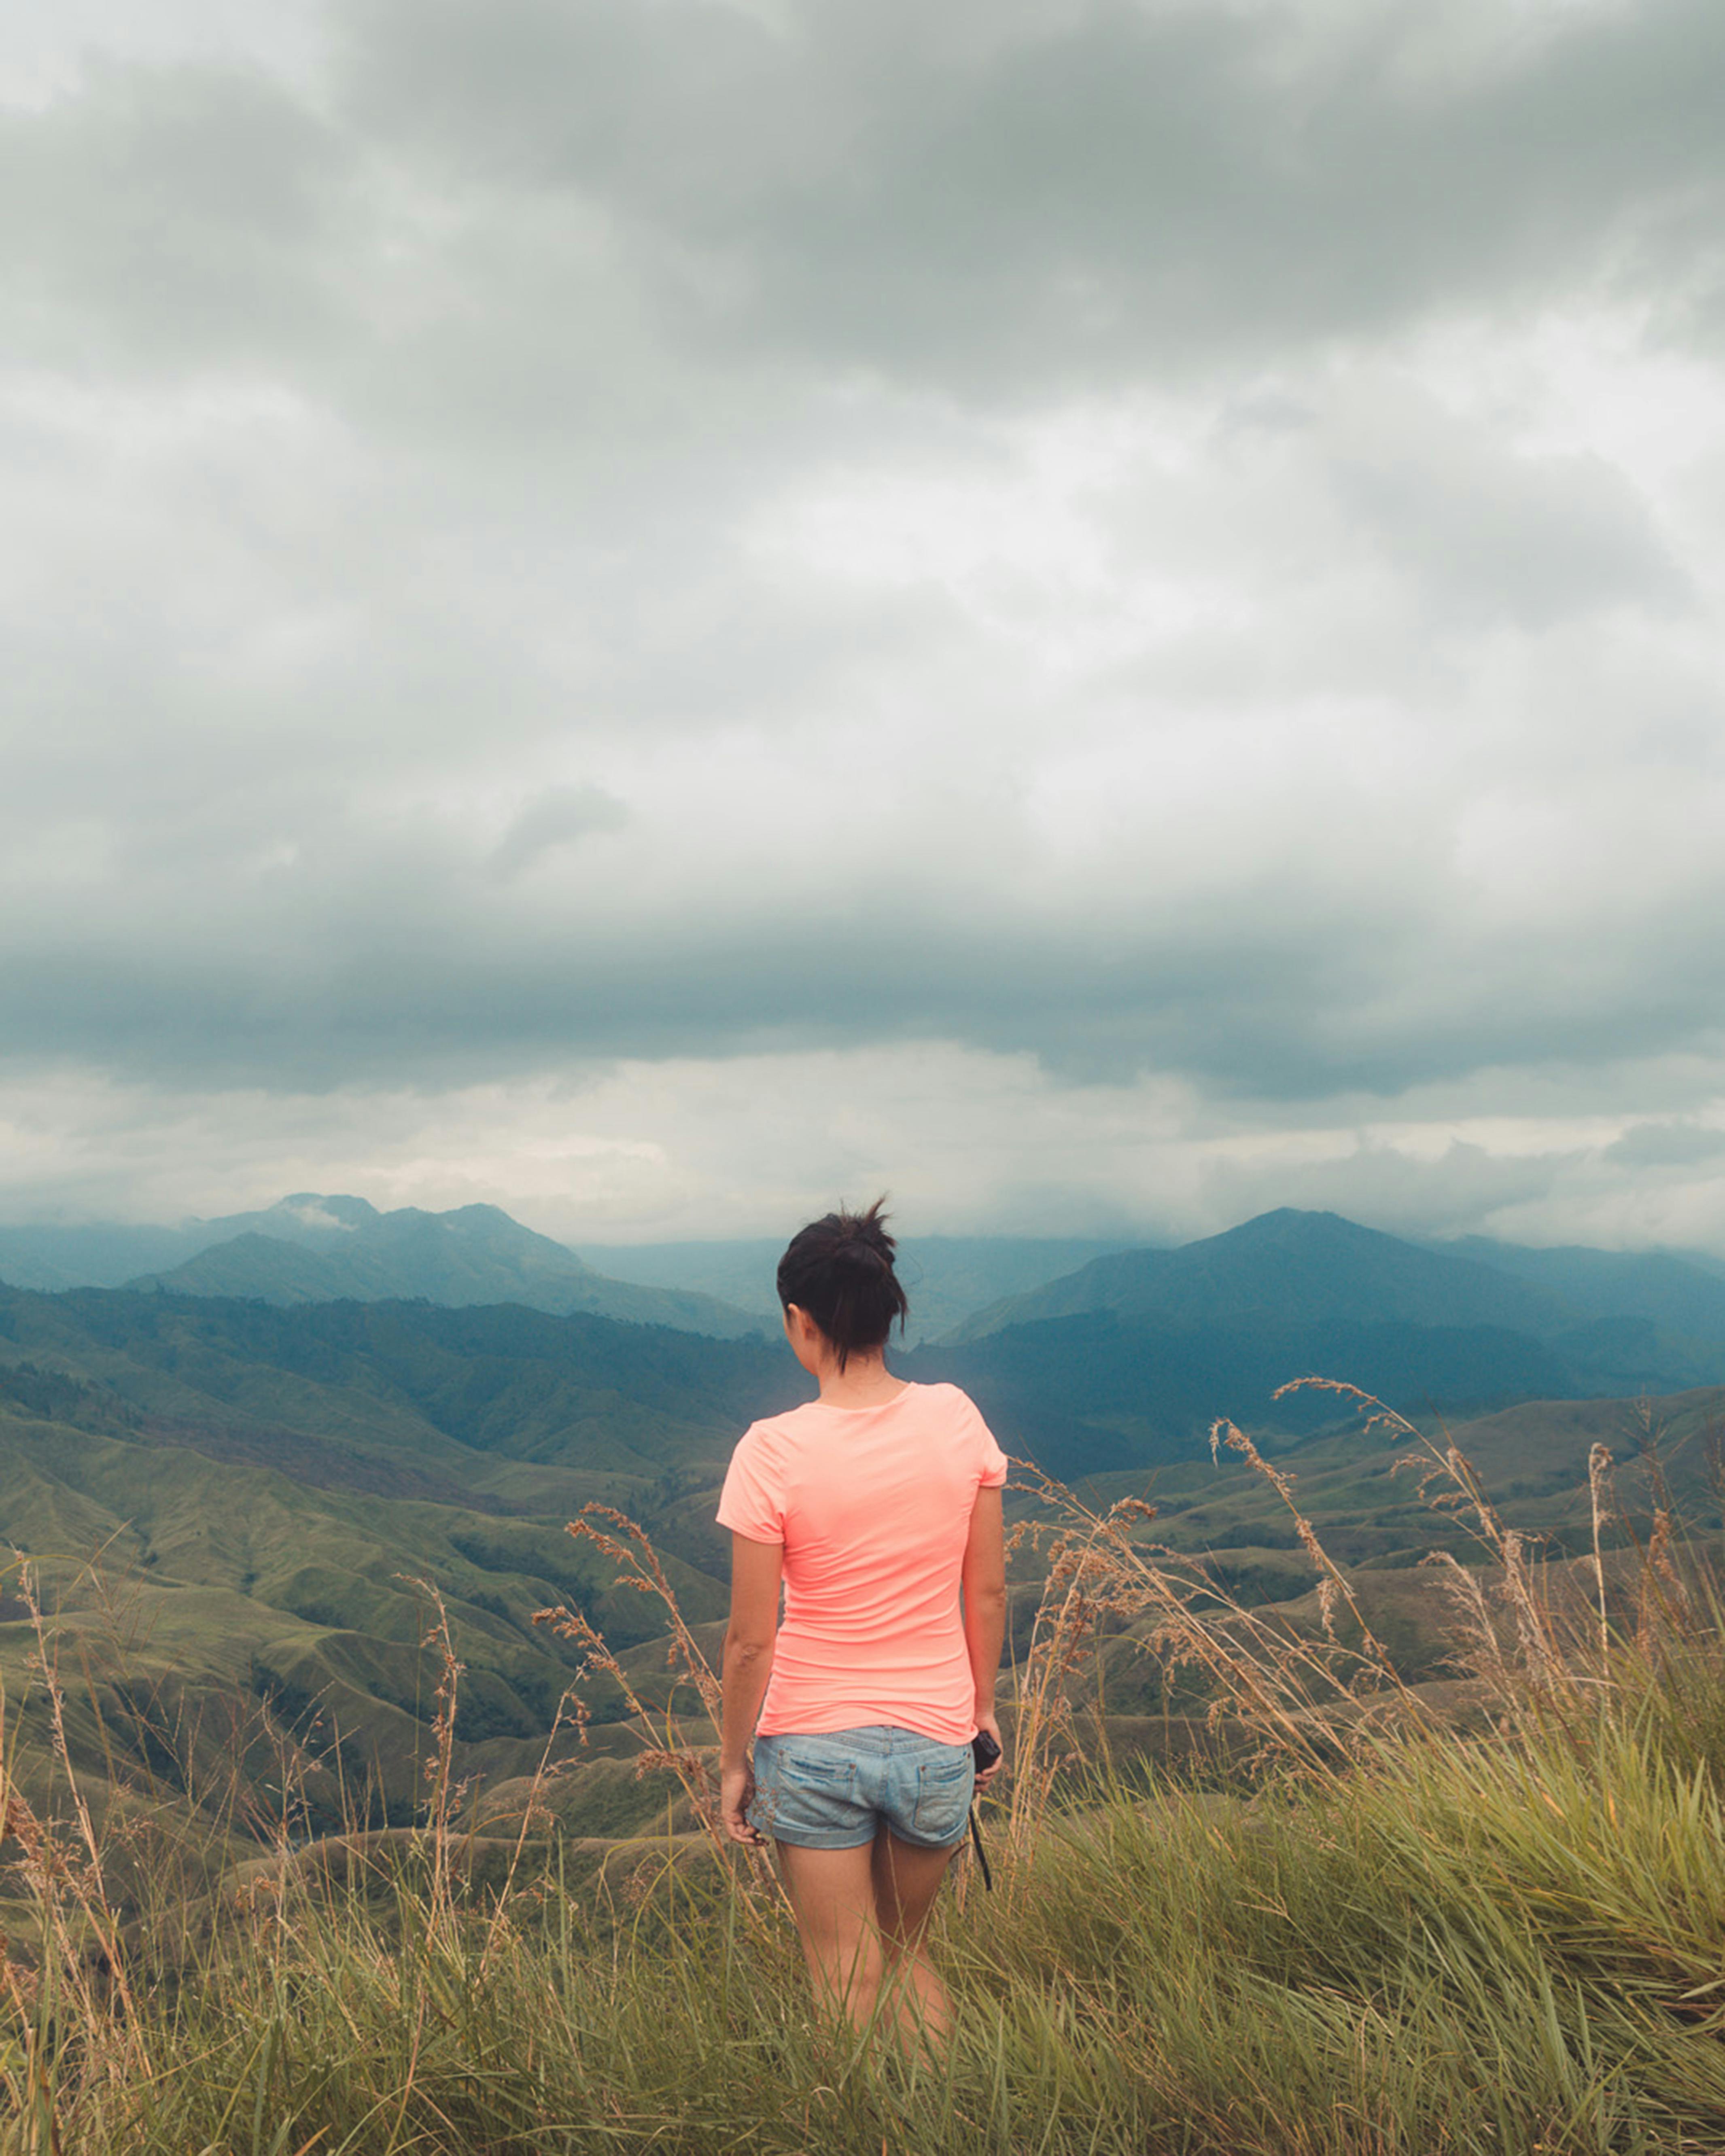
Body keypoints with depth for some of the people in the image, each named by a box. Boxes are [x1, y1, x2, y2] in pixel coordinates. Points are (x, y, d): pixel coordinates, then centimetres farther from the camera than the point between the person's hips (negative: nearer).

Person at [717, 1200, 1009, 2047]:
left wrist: (735, 1762, 2)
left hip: (814, 1747, -3)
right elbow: (987, 1591, 0)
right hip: (937, 1741, 3)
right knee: (908, 1956, 25)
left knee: (850, 1991, 13)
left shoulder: (773, 1452, -17)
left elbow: (751, 1639, -12)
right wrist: (981, 1706, 15)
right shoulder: (956, 1419, -8)